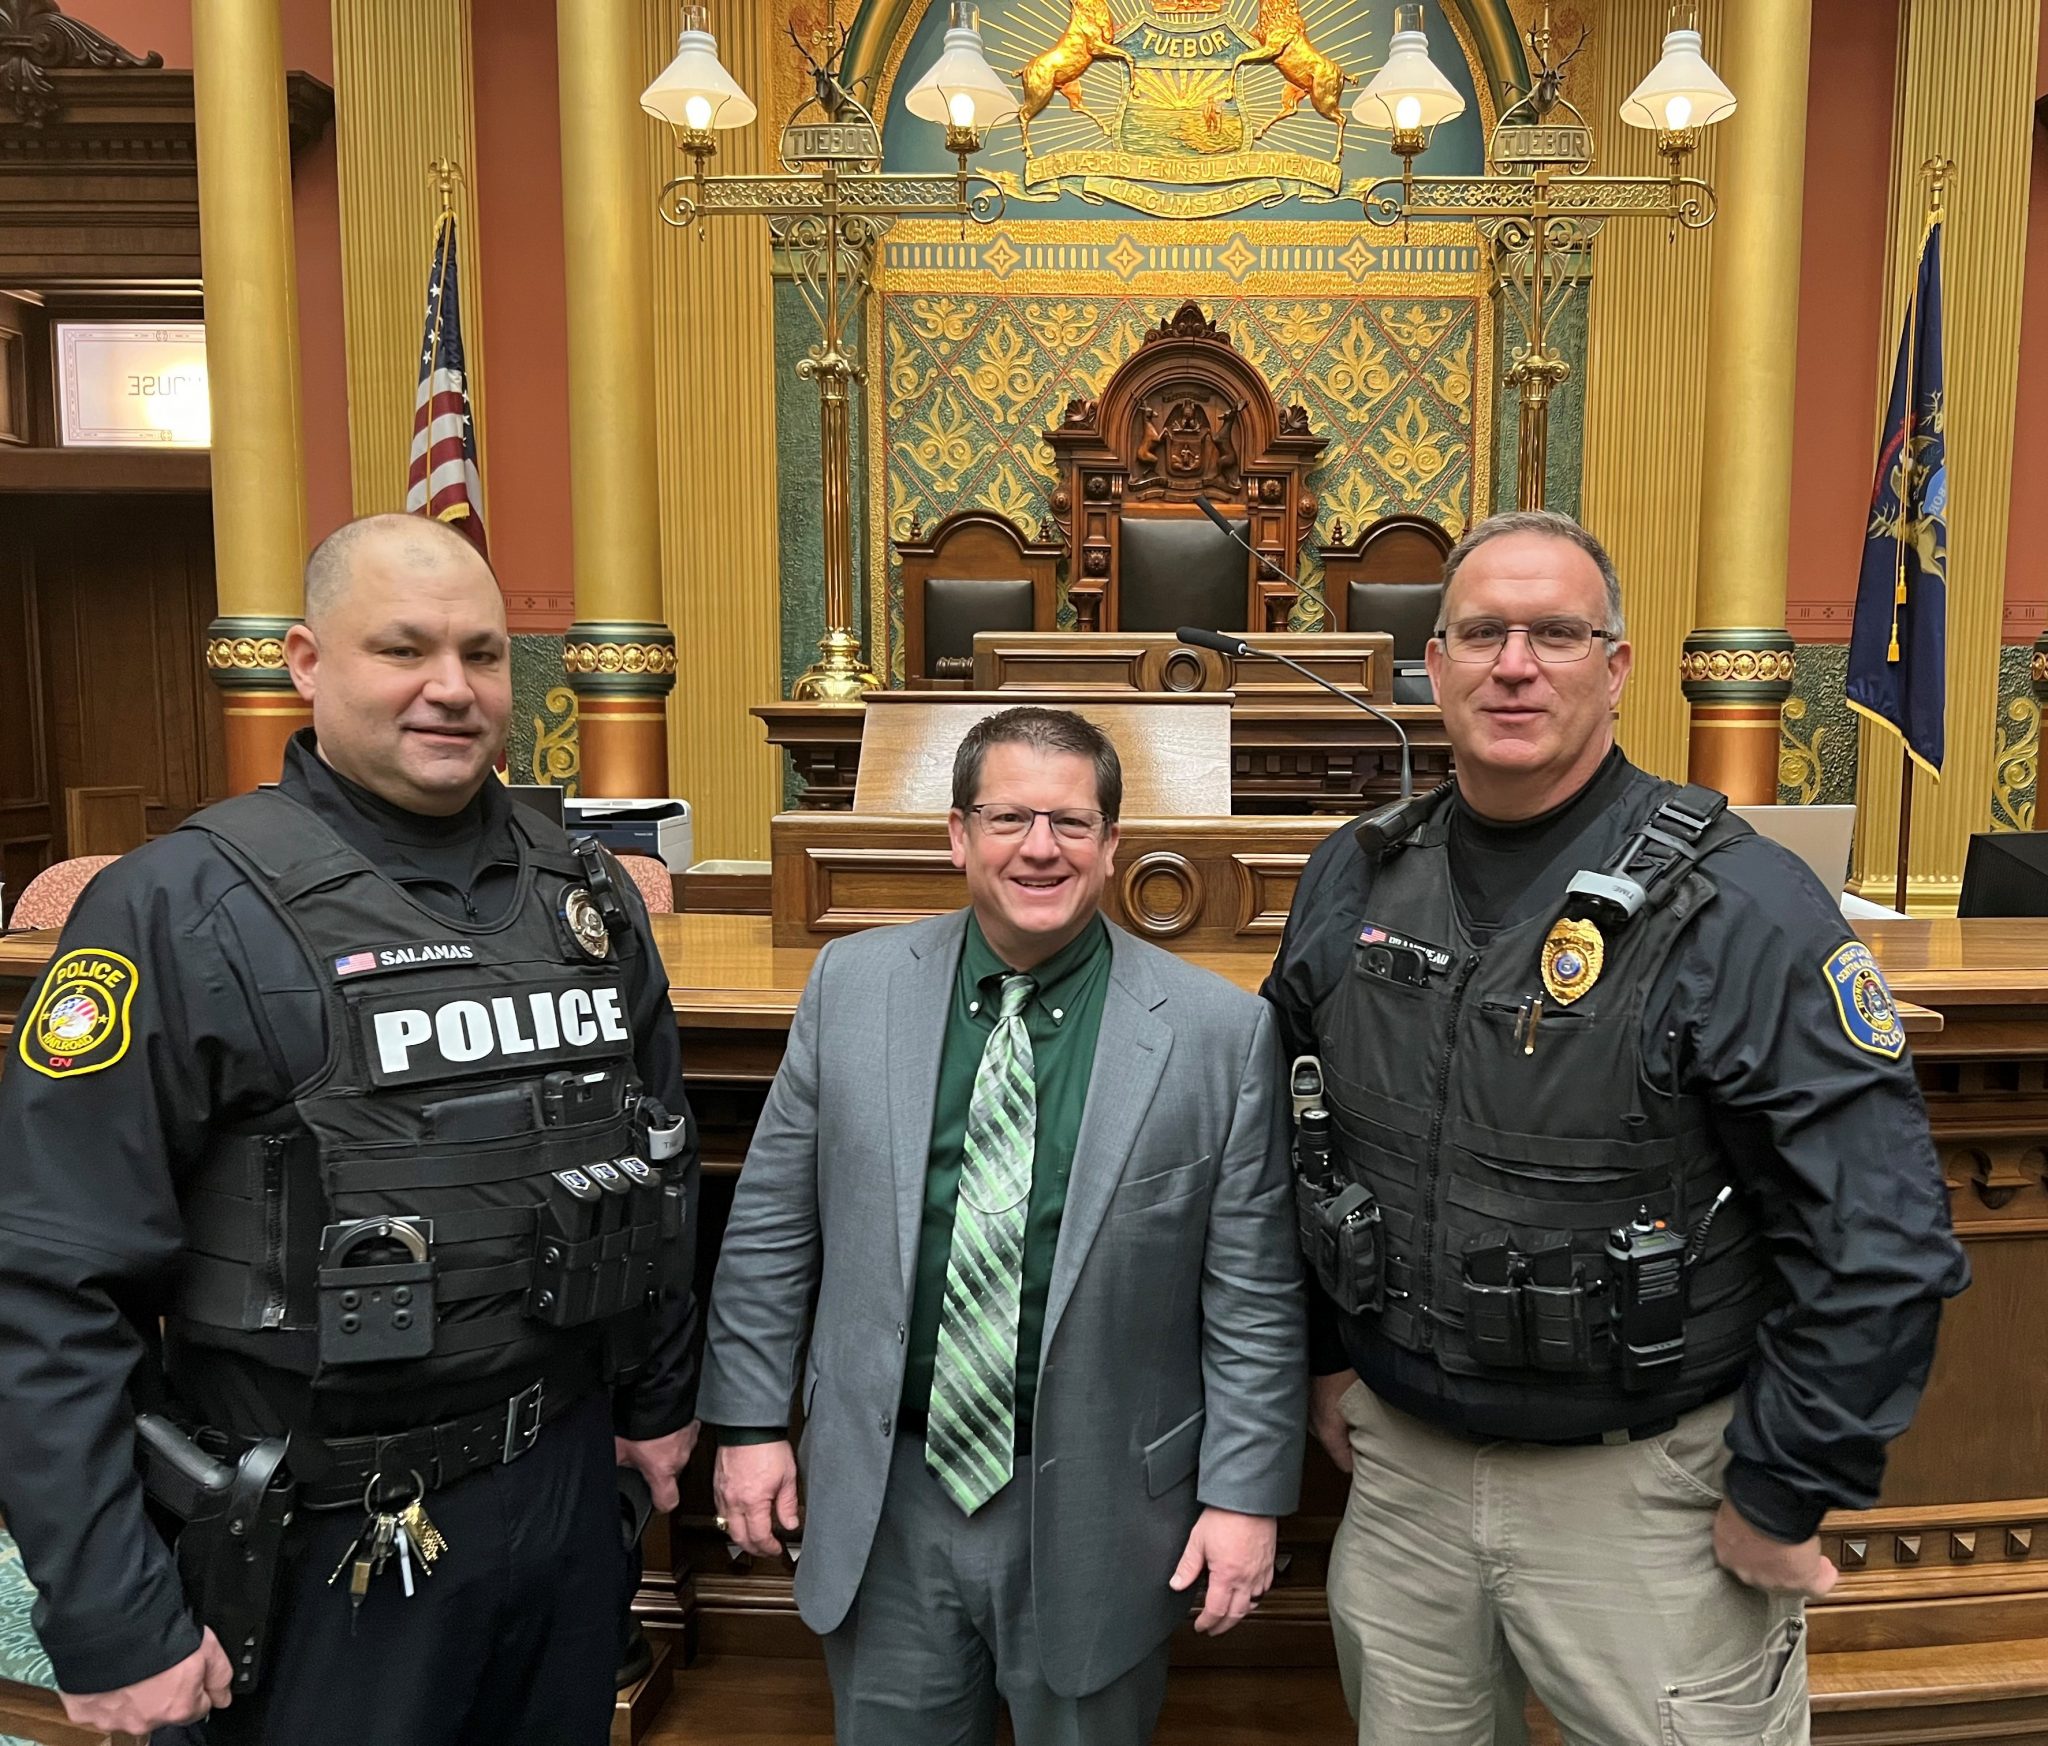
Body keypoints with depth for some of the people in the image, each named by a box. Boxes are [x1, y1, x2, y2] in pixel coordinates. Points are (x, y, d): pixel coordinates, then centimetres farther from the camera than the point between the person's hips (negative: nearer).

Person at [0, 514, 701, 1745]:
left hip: (572, 1484, 5)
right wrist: (113, 1627, -14)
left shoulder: (590, 896, 1)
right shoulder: (180, 910, -15)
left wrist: (660, 1397, 14)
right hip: (335, 1542, -5)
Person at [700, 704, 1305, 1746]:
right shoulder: (851, 986, -4)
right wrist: (751, 1420, 2)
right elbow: (771, 1226, 2)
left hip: (1097, 1508, -1)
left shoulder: (1221, 1032, -11)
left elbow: (1253, 1295, -6)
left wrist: (1245, 1493, -6)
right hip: (882, 1496, 2)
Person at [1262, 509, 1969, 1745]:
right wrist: (1329, 1352, 11)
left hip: (1646, 1489, -4)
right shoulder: (1354, 880, -1)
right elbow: (1296, 1136, 11)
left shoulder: (1740, 907, -17)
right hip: (1399, 1459, 5)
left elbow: (1880, 1230, -16)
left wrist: (1784, 1496, -12)